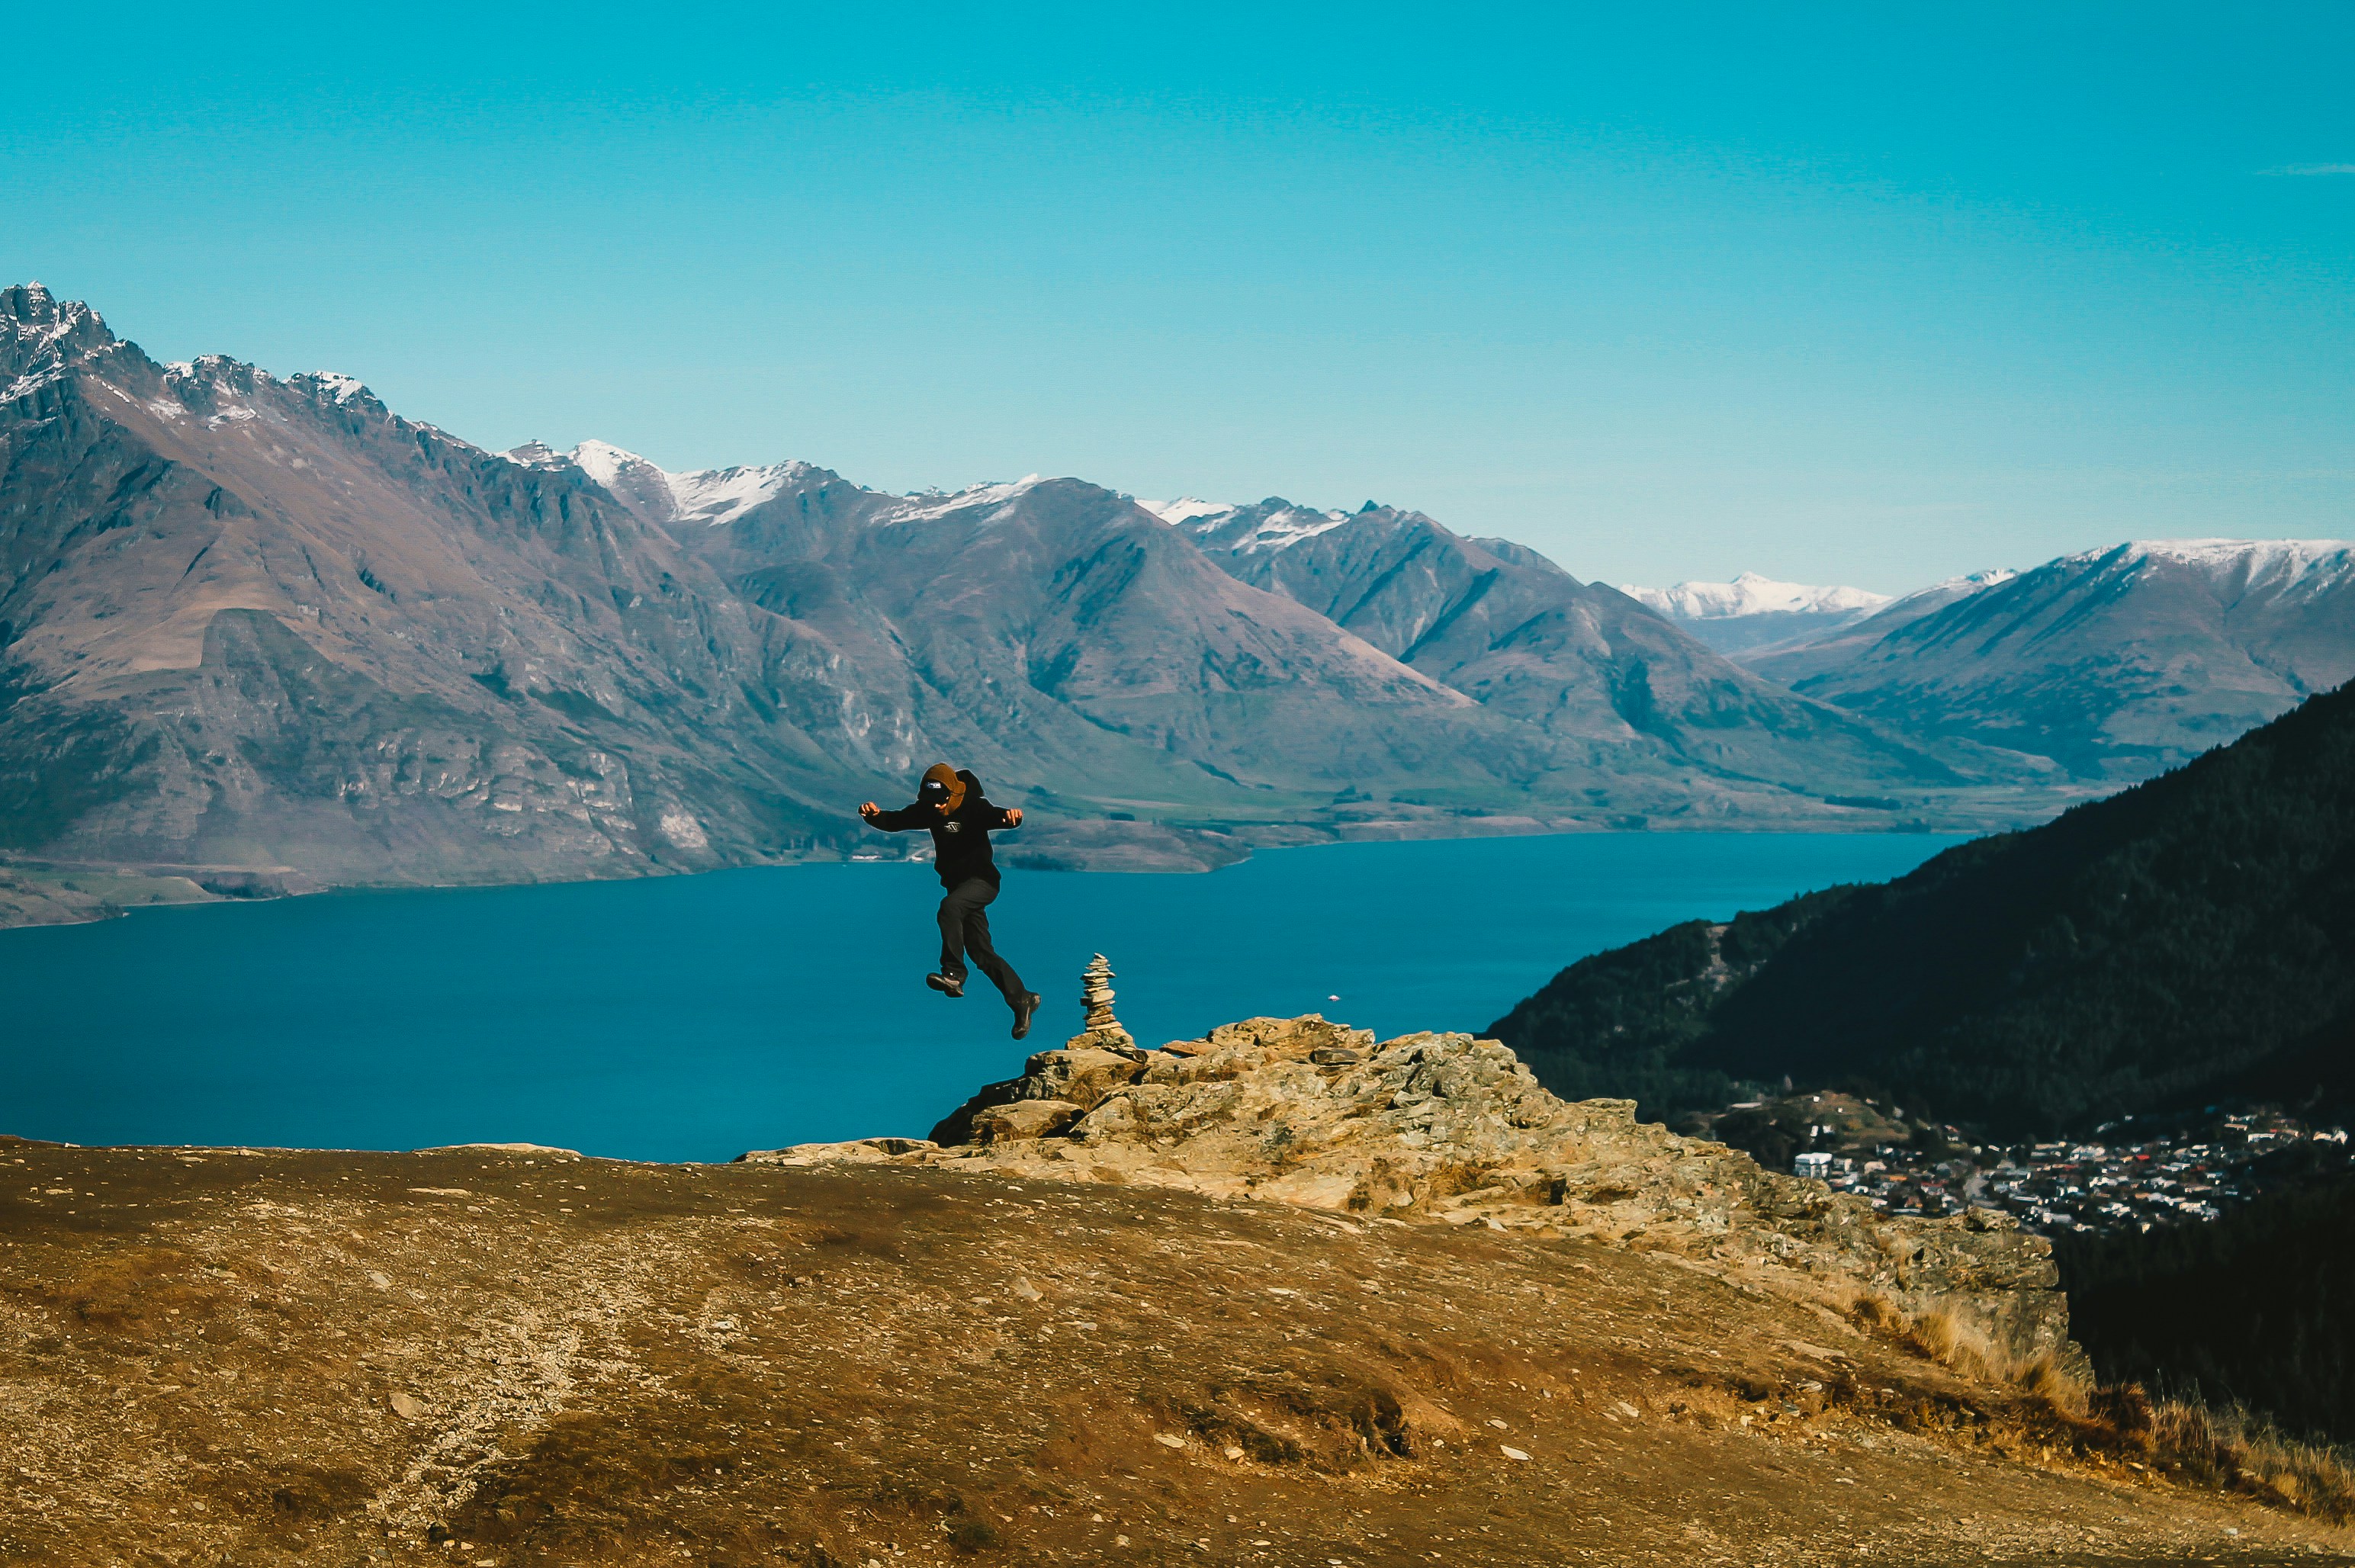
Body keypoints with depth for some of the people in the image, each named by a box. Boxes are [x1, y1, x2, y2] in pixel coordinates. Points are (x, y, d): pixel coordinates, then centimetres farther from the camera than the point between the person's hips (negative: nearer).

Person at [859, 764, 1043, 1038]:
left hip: (982, 880, -7)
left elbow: (995, 817, -34)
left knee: (950, 906, -36)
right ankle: (1022, 999, 19)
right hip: (956, 882, 7)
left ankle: (953, 974, -33)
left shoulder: (974, 807, -17)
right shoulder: (928, 811, -1)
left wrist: (1010, 815, -58)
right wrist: (875, 815, -25)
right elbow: (895, 822, -4)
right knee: (981, 953, 8)